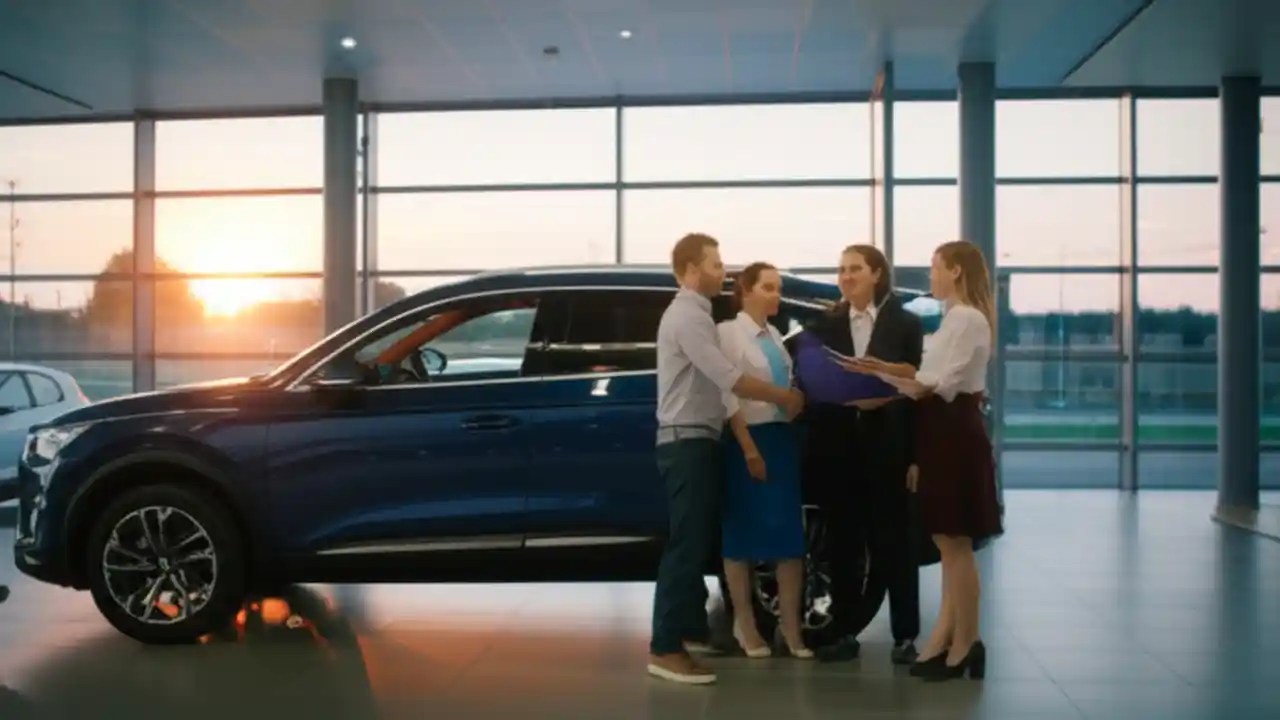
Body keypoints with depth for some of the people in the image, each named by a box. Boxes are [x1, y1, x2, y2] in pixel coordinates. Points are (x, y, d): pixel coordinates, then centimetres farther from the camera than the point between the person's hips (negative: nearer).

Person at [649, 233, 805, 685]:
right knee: (686, 544, -9)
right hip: (687, 442, -10)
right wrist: (785, 397, -10)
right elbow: (731, 380, -21)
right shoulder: (687, 316, -16)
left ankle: (693, 629, 27)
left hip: (698, 440, 10)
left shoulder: (695, 314, 16)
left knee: (699, 541, 16)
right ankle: (665, 648, -7)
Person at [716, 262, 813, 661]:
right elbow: (728, 396, -13)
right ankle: (746, 625, 13)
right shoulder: (728, 332, -7)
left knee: (790, 532, 5)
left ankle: (791, 626, 12)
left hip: (783, 437, 7)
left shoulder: (775, 336, 14)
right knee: (742, 532, 2)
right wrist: (749, 449, -17)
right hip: (747, 439, -6)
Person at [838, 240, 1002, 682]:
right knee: (949, 543, 11)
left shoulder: (967, 318, -13)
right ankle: (944, 640, 17)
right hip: (944, 432, 10)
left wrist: (881, 371, -15)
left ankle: (963, 645, 5)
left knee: (956, 543, -3)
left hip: (955, 433, -10)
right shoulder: (956, 318, 18)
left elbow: (937, 384, -18)